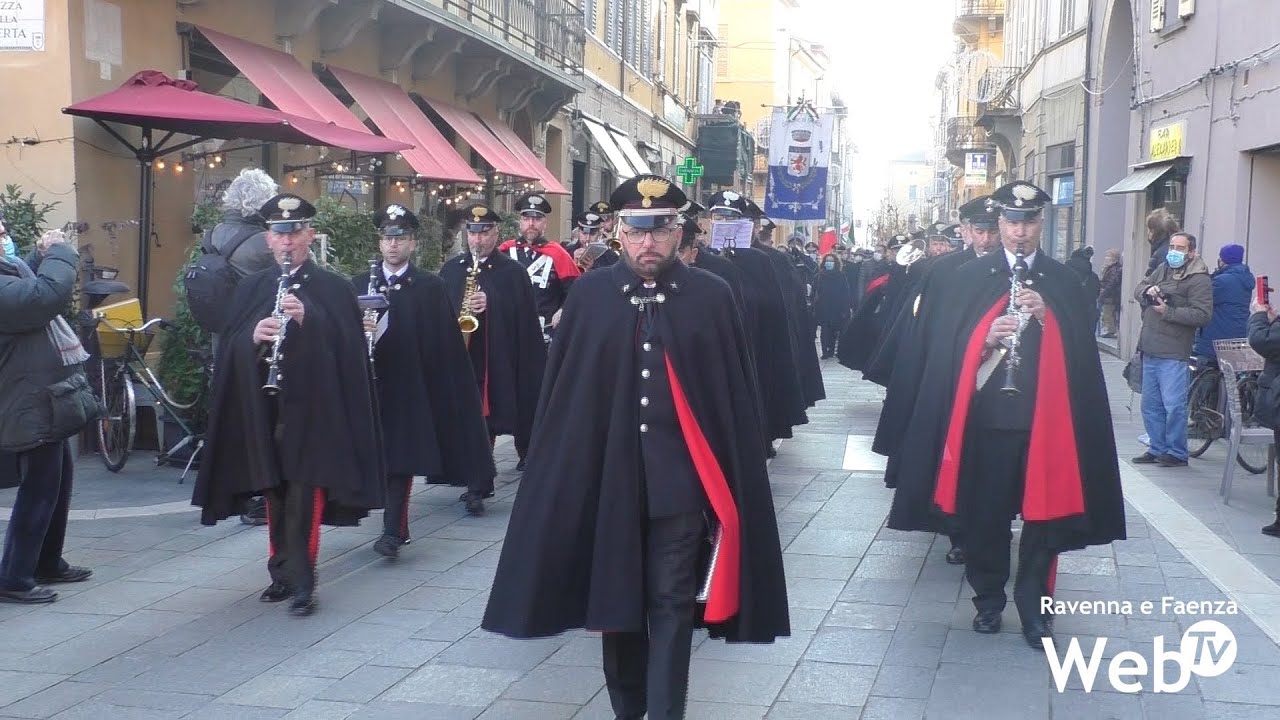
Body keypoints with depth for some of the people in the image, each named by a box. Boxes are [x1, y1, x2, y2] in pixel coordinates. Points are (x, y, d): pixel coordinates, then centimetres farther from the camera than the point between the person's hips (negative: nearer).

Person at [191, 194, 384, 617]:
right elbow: (229, 347, 6)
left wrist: (307, 318, -23)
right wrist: (253, 336, -16)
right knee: (274, 492, 9)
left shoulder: (334, 288, 1)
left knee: (305, 493, -8)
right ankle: (283, 571, 21)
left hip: (313, 407, -4)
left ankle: (300, 580, -5)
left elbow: (349, 347, -9)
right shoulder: (251, 289, 11)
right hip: (263, 408, 4)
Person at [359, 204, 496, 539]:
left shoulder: (431, 286, -1)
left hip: (410, 386, -3)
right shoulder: (359, 284, 9)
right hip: (369, 384, 3)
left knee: (402, 457, -6)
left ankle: (393, 530, -4)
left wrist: (441, 383, -11)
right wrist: (359, 329, -18)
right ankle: (396, 525, 24)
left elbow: (444, 340, -5)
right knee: (376, 455, 9)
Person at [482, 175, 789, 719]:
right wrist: (561, 474, 1)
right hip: (606, 475, 2)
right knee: (616, 600, 14)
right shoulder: (588, 296, 1)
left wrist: (733, 482, -3)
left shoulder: (712, 297, -1)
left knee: (671, 603, 2)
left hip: (681, 479, -2)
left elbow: (737, 394, -1)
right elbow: (559, 392, 3)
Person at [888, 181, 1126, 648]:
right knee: (985, 514, 6)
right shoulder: (967, 278, 4)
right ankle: (988, 599, 23)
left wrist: (1044, 315, -14)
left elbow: (1081, 351, 1)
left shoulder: (1063, 282, 8)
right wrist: (987, 337, -18)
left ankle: (1034, 607, 16)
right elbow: (946, 348, 0)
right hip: (987, 417, 0)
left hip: (1045, 418, 1)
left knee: (1043, 513, 3)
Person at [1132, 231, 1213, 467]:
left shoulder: (1198, 279, -9)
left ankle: (1177, 453, 3)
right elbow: (1138, 289, 21)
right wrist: (1147, 291, -2)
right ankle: (1157, 449, 24)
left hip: (1173, 353, -8)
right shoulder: (1162, 269, 14)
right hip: (1150, 350, 8)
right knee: (1150, 405, 14)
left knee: (1174, 405, -8)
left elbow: (1202, 315, -17)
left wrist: (1168, 312, -17)